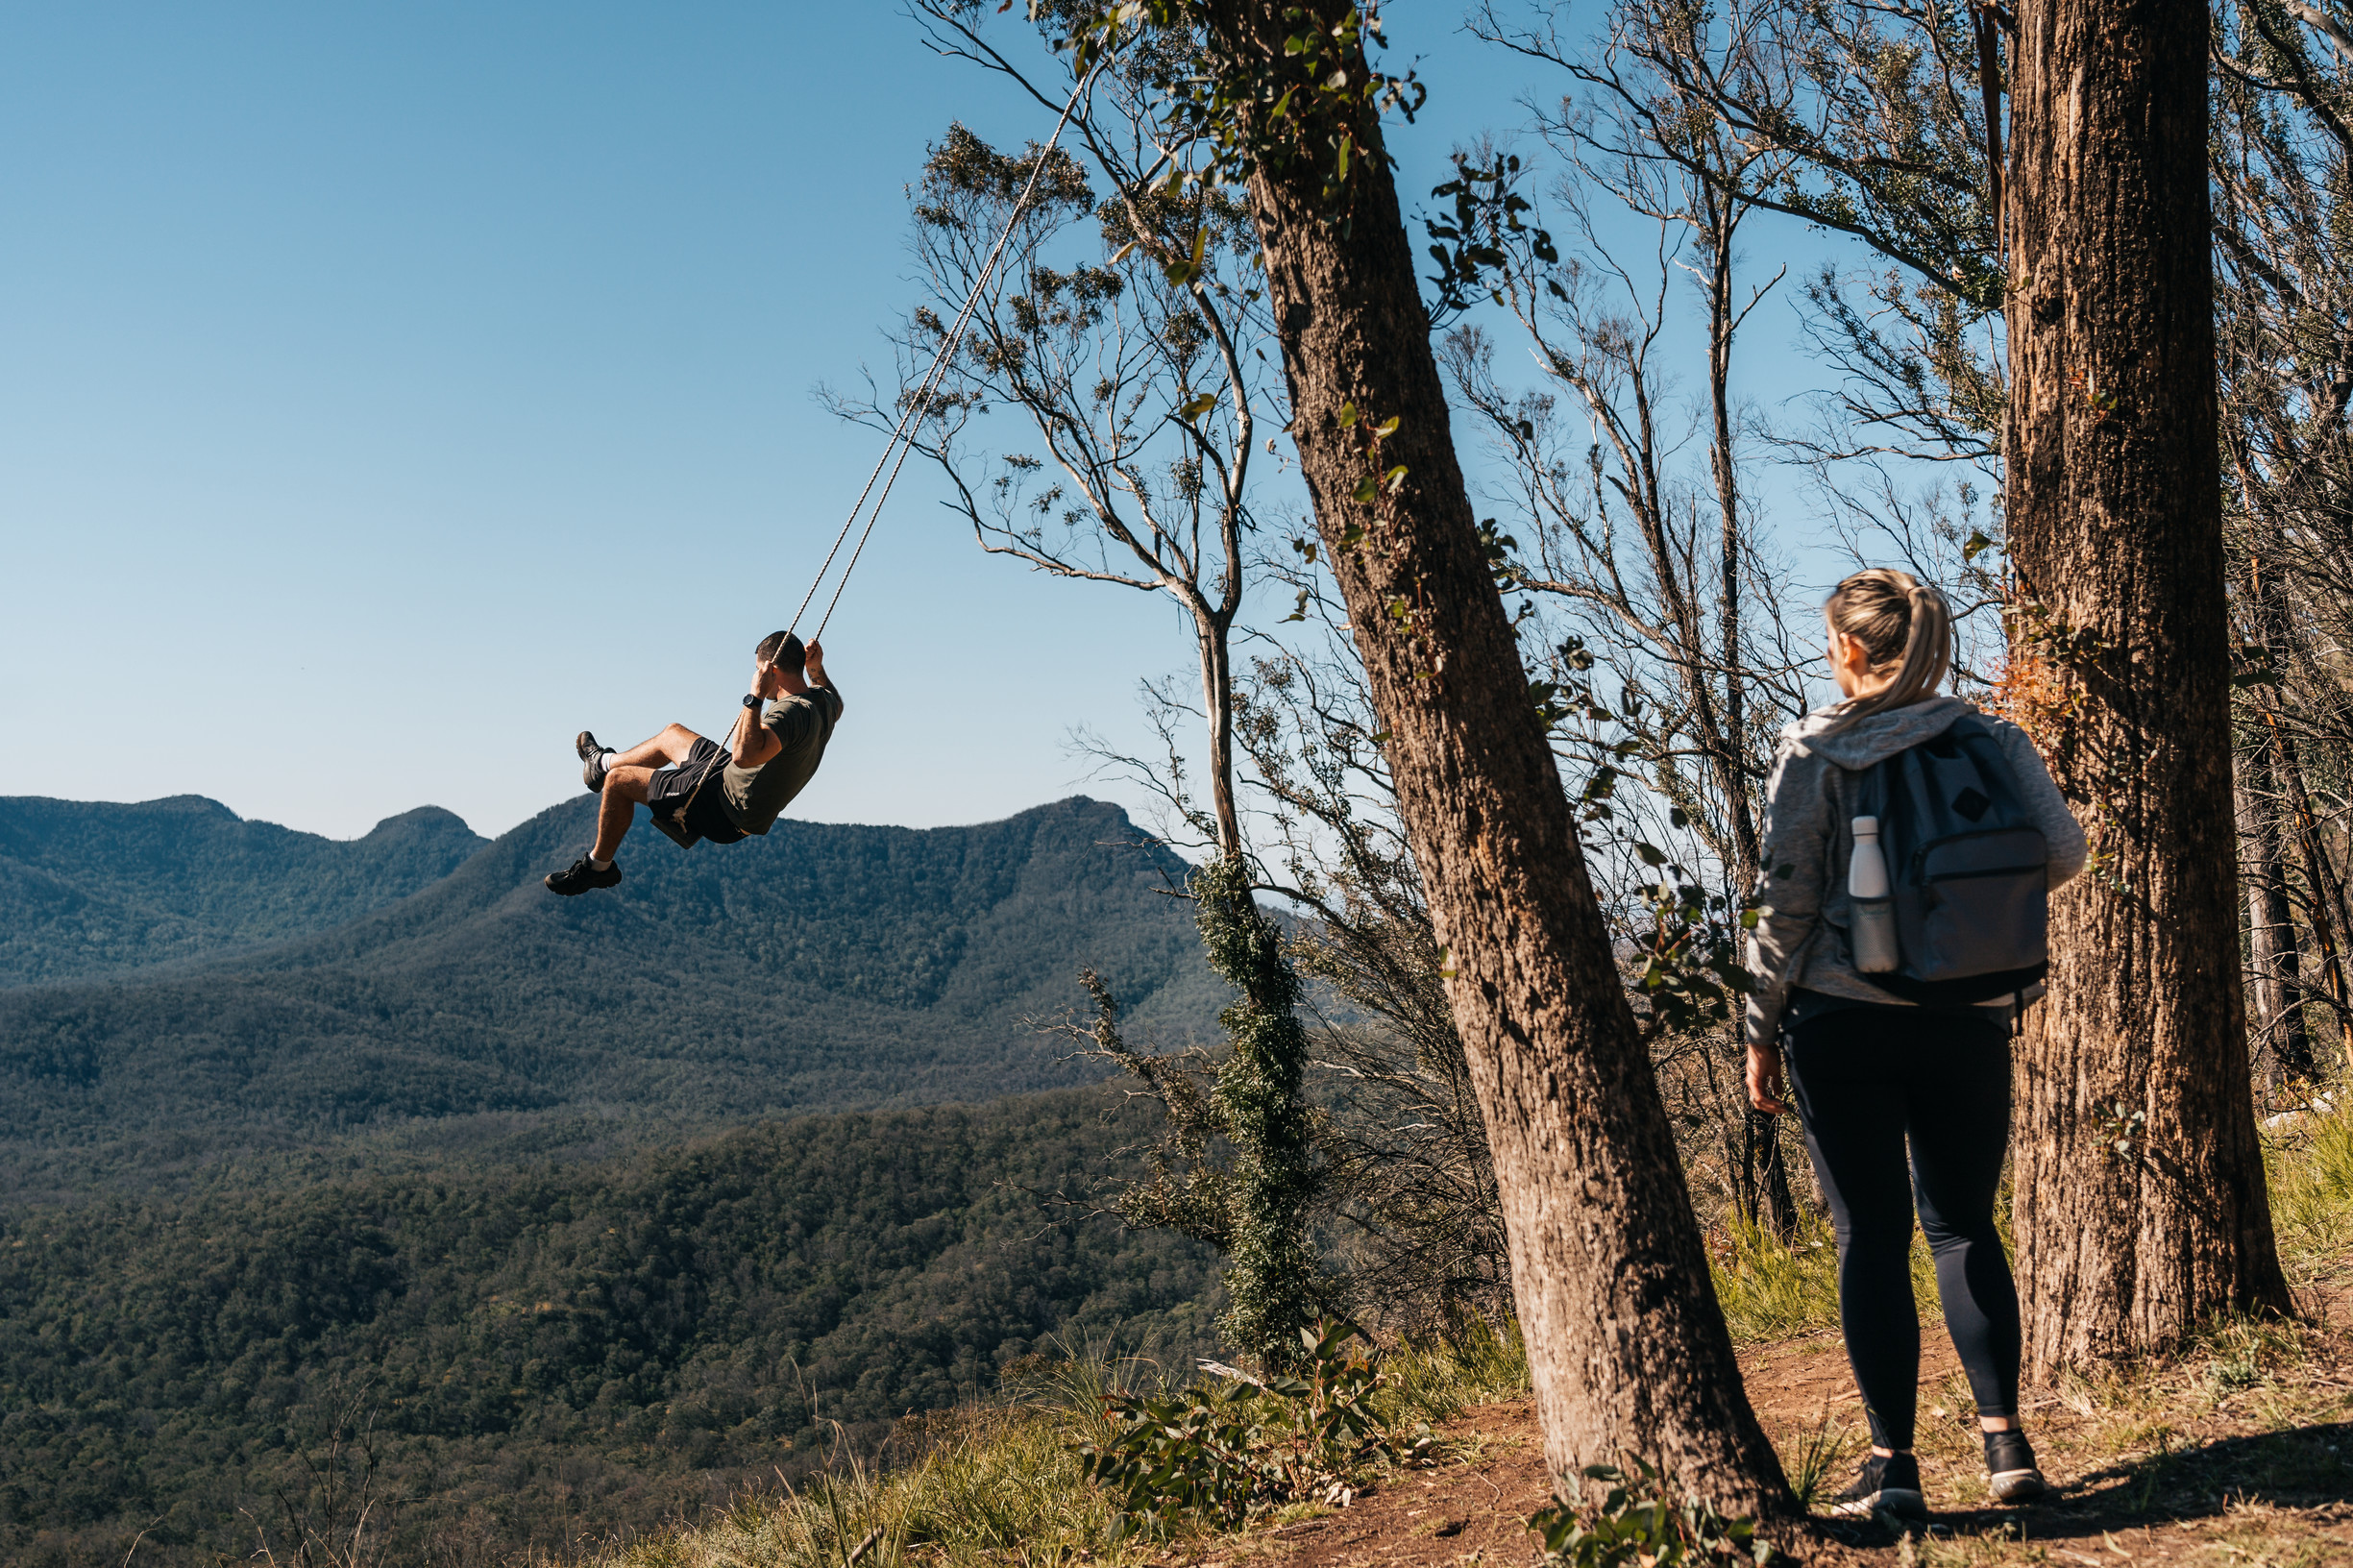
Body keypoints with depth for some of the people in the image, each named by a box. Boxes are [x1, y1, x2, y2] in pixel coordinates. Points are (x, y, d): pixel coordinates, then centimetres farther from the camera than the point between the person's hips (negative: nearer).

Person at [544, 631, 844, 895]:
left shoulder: (791, 713, -35)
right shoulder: (825, 702, -6)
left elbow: (745, 755, -51)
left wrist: (755, 697, -44)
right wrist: (817, 669, 8)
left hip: (725, 812, -9)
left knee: (618, 781, 4)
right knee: (673, 733, 28)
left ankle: (598, 866, 26)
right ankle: (603, 762, 54)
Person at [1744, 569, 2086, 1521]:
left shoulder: (1813, 750, -5)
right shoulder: (1993, 741, 4)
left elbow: (1787, 902, -6)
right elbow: (2063, 852, -3)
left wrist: (1760, 1032, 1)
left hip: (1843, 1018, -3)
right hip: (1969, 1021, 3)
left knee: (1872, 1235, 3)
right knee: (1965, 1225, 15)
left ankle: (1894, 1466, 5)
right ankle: (2007, 1443, 10)